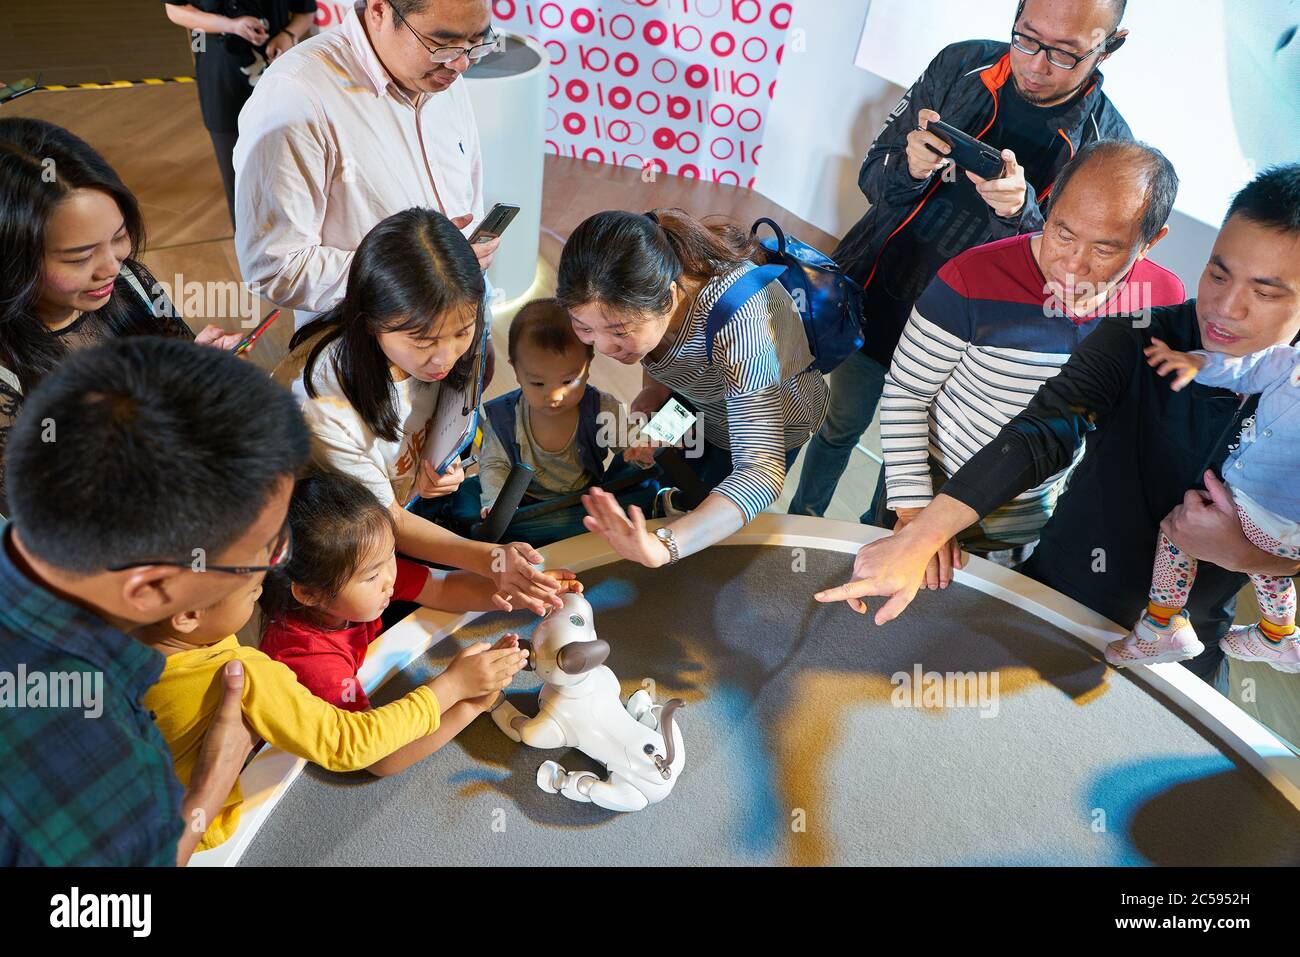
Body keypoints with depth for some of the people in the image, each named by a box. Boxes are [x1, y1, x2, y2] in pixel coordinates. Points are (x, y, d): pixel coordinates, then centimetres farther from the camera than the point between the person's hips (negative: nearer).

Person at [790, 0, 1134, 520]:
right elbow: (872, 174, -3)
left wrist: (1023, 211, -31)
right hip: (876, 296, 1)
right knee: (843, 422, 16)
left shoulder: (1105, 143, -12)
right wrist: (908, 169, -27)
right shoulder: (961, 65, -7)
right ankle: (801, 522, 41)